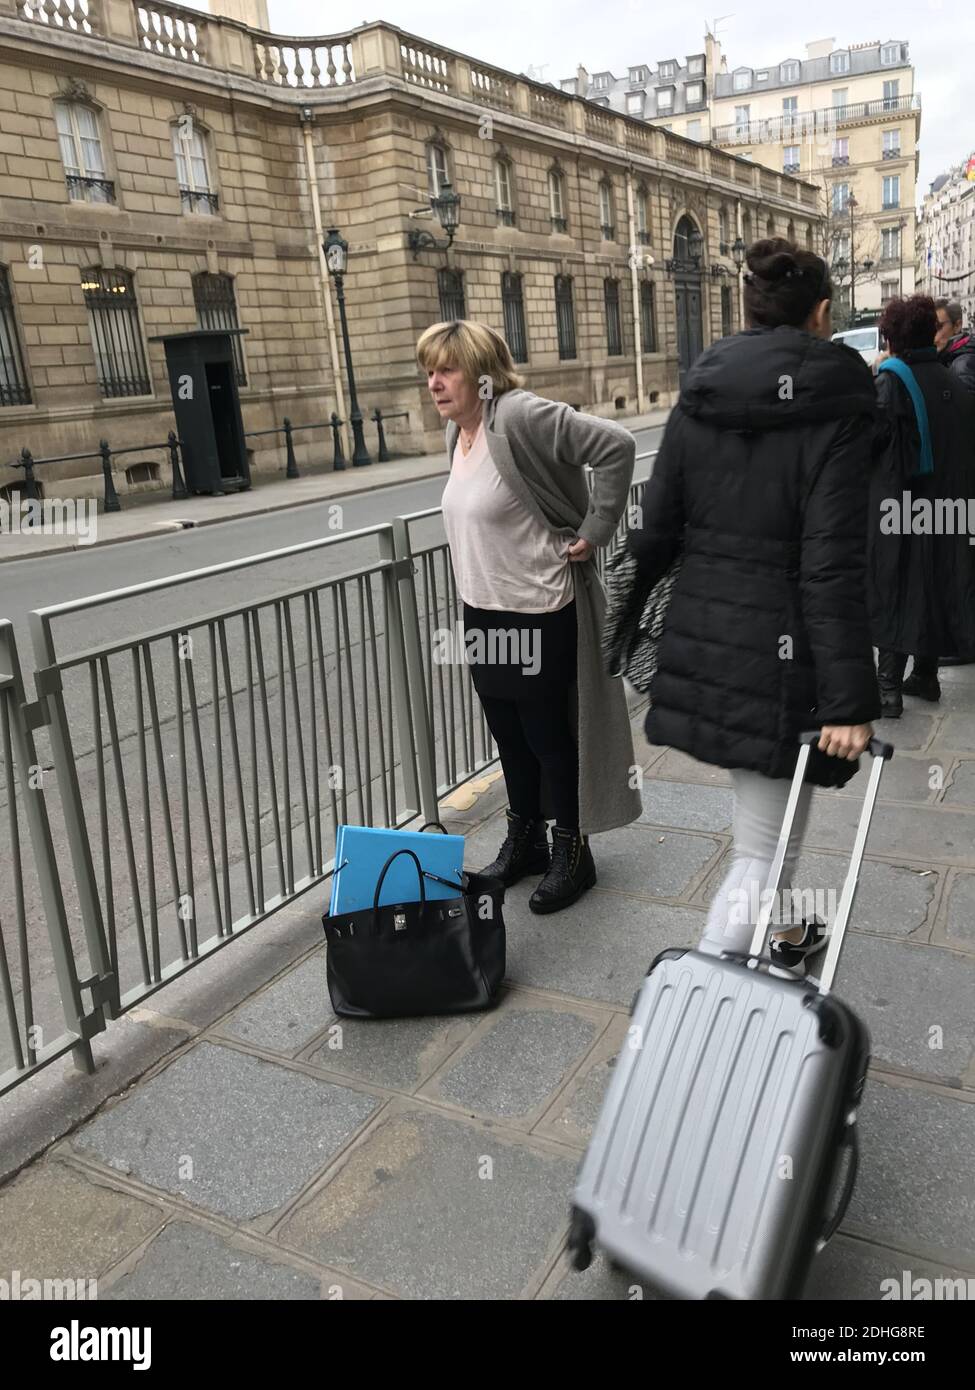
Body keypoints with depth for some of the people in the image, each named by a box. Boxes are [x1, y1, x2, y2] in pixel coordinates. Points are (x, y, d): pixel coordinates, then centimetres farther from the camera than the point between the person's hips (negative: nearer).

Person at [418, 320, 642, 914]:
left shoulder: (522, 417, -20)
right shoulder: (457, 431, 7)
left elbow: (617, 445, -24)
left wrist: (594, 531, -20)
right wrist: (476, 598, 15)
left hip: (538, 614, -8)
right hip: (484, 613, 9)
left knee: (549, 736, 6)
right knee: (510, 735, 20)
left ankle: (572, 854, 25)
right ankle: (524, 841, 38)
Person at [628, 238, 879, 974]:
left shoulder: (697, 397, 4)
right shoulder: (835, 406, -12)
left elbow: (657, 530, 4)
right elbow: (833, 567, -17)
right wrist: (850, 699, -15)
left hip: (700, 638, 7)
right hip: (779, 652, -6)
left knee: (767, 814, 28)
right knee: (762, 849, 2)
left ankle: (788, 936, 49)